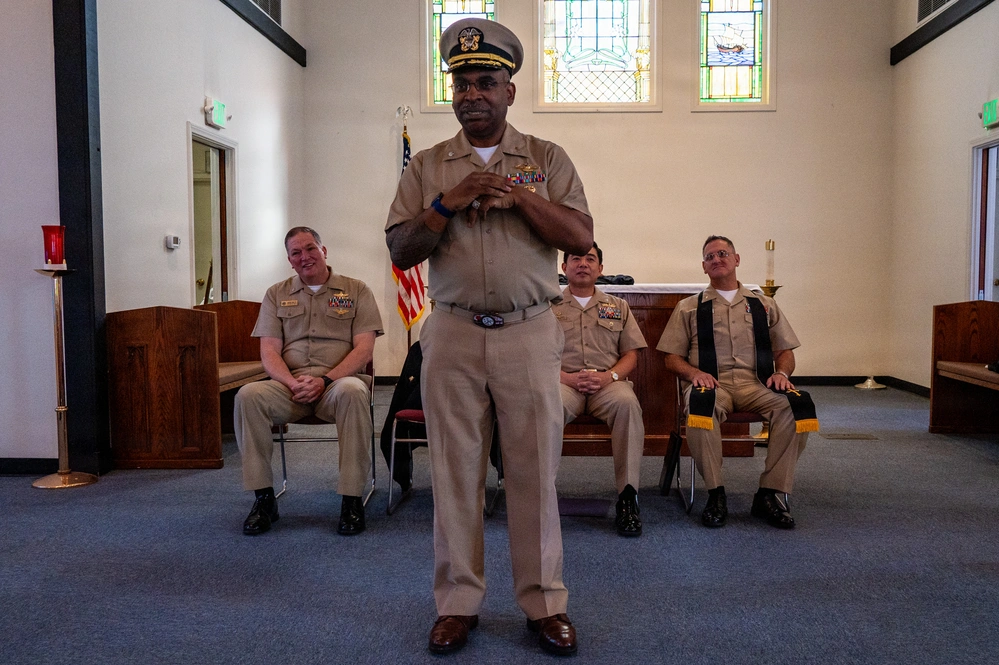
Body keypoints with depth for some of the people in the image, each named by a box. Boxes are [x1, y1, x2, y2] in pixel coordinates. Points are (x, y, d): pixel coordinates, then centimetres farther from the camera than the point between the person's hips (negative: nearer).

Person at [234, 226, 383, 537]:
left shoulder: (356, 290, 9)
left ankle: (351, 498, -27)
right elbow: (269, 352, 7)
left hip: (338, 381, -2)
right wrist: (293, 383, -13)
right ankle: (263, 497, -17)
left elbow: (364, 348, -1)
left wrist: (325, 380, -15)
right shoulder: (276, 294, 17)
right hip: (289, 384, 2)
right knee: (247, 395, -28)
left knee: (352, 392, -38)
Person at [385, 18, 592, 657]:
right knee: (455, 471, 5)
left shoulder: (547, 159, 9)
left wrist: (517, 195, -10)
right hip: (453, 335, 1)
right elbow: (400, 251, 4)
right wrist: (446, 204, -10)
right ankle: (458, 603, 18)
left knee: (534, 471, 2)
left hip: (529, 334, -1)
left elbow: (581, 238, -1)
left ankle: (545, 603, 15)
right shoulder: (426, 166, 12)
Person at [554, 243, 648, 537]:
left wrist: (610, 376, -7)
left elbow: (631, 354, 14)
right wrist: (567, 377, -10)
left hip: (608, 383, 1)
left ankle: (627, 496, -29)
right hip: (564, 382, -1)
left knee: (627, 402, -35)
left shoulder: (618, 307, 23)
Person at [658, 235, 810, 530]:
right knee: (700, 404, -39)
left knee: (794, 405, -32)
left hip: (755, 383, 2)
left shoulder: (764, 305, 24)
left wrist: (781, 372, -3)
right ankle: (716, 494, -26)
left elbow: (785, 351, 21)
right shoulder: (689, 307, 20)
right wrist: (694, 372, -9)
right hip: (711, 382, -1)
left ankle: (771, 494, -23)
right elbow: (672, 358, 13)